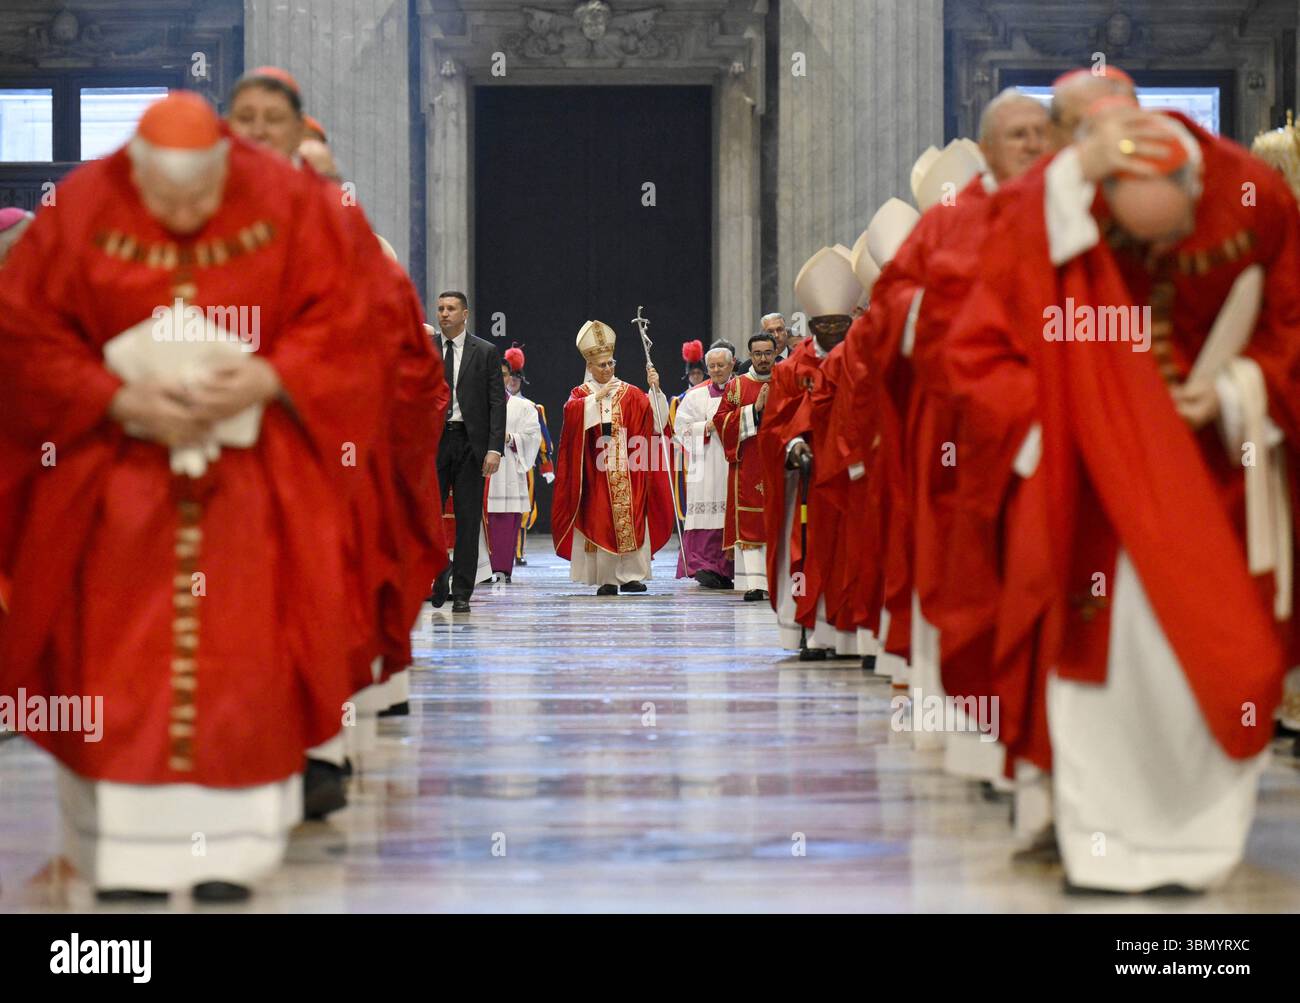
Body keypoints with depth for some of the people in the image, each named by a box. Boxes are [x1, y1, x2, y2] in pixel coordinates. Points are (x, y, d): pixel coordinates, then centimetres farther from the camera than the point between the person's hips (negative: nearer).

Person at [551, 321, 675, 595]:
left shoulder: (629, 393, 11)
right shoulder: (581, 393, 8)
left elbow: (654, 414, -2)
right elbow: (571, 412, -14)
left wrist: (655, 388, -15)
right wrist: (597, 397, -17)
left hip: (627, 470, 1)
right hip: (597, 470, -1)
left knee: (631, 520, -3)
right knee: (601, 522, -4)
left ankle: (631, 575, 0)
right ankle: (606, 579, -2)